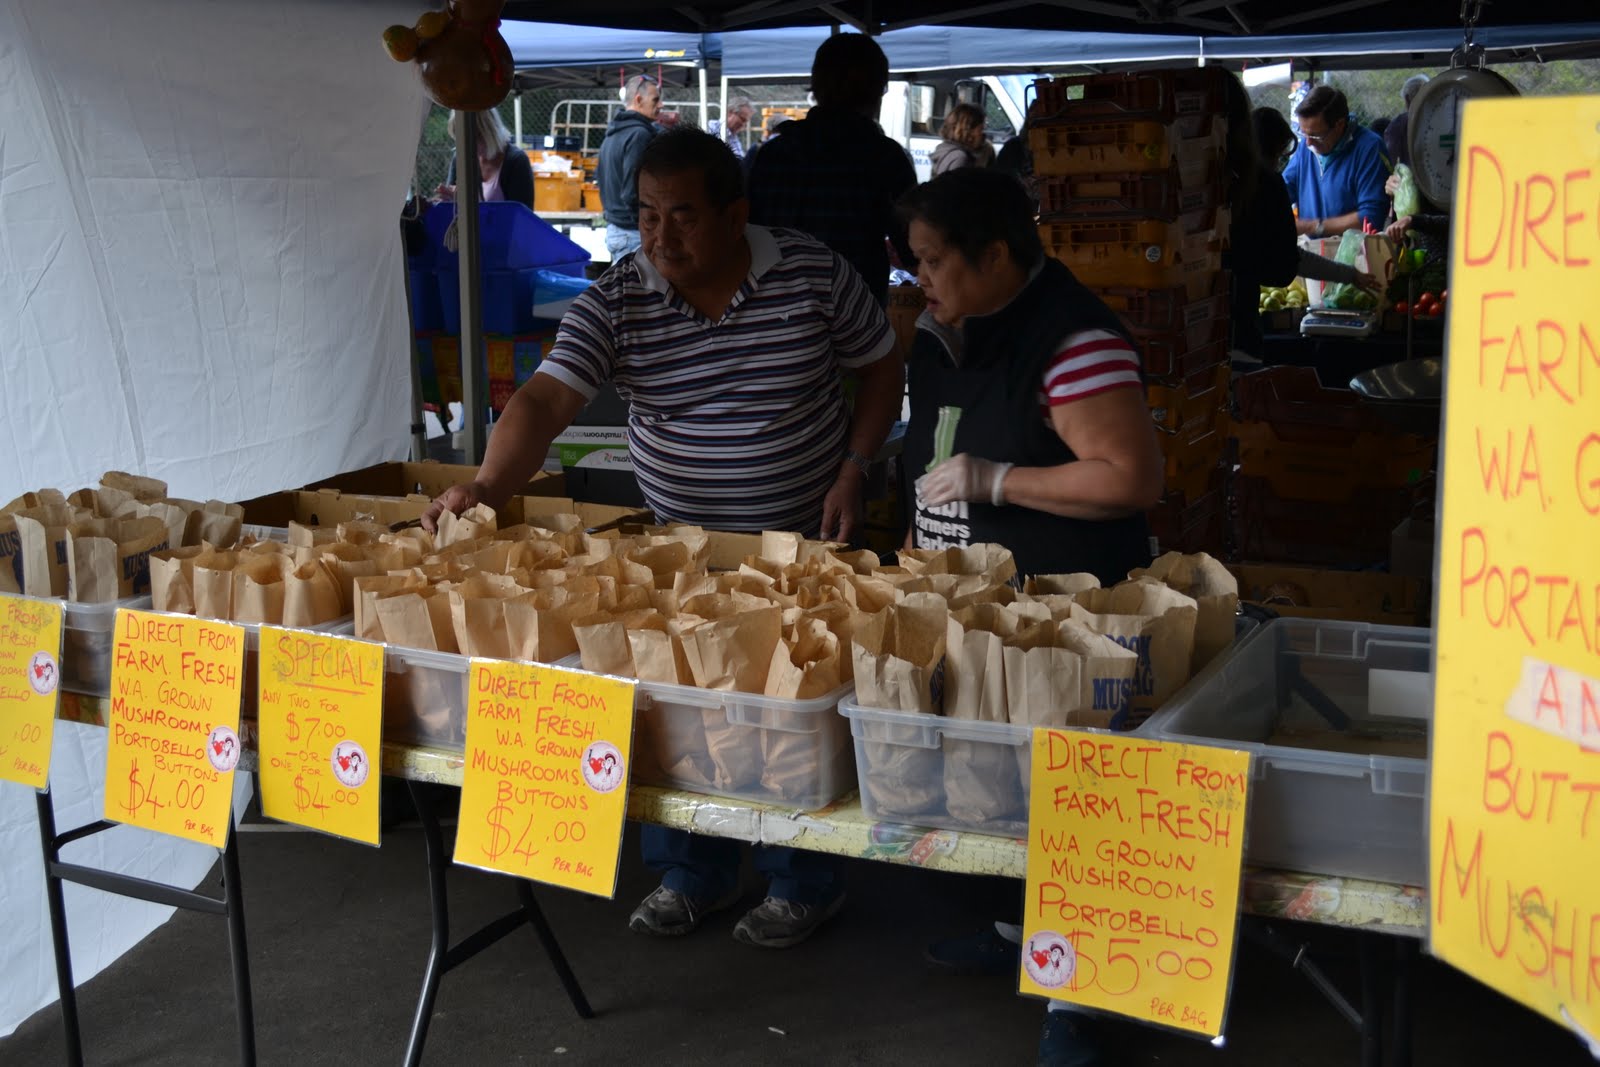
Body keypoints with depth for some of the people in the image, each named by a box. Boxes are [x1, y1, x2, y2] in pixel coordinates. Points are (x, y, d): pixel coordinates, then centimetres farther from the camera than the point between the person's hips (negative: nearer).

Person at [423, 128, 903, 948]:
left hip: (804, 540, -2)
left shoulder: (813, 275, -12)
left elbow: (881, 367, 1)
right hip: (679, 544, 2)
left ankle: (803, 884, 25)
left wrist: (853, 470, -10)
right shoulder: (615, 304, -11)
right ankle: (693, 875, 30)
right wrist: (488, 488, -40)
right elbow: (546, 398, -23)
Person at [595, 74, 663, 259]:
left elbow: (600, 176, 23)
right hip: (634, 232, -10)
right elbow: (634, 190, -22)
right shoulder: (639, 134, -15)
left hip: (613, 228, 10)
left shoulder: (611, 134, 16)